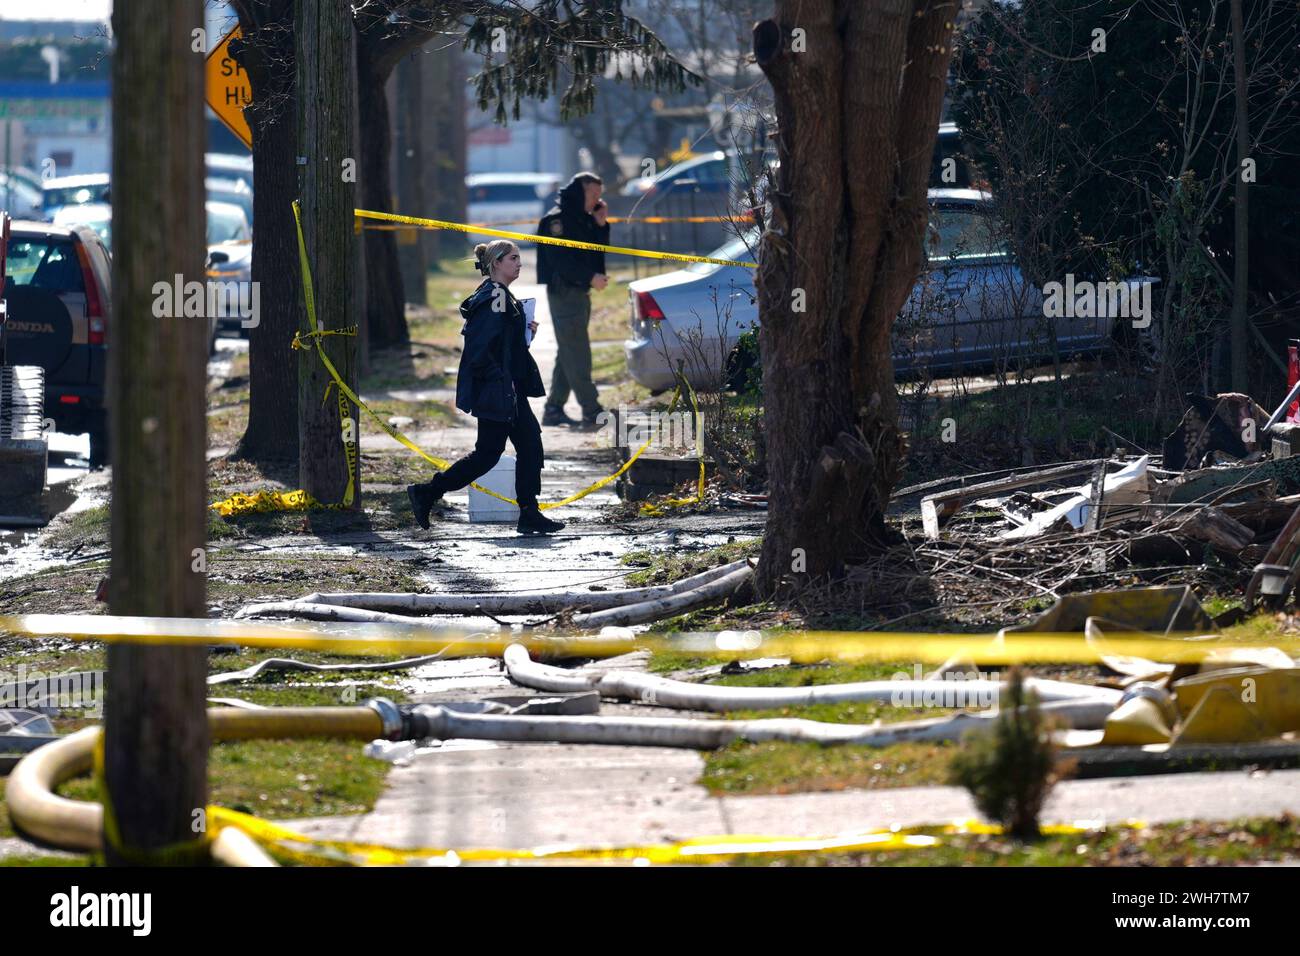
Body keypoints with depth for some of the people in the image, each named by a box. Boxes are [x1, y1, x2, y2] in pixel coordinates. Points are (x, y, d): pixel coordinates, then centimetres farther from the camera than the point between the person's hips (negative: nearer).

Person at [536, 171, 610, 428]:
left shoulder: (584, 220, 17)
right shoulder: (557, 219, -12)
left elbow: (599, 250, 16)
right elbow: (559, 259, -20)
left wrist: (601, 225, 2)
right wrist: (590, 277, -23)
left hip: (580, 292, 10)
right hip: (564, 292, -10)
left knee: (569, 354, 12)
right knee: (577, 354, -10)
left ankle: (554, 409, 16)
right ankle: (592, 412, -13)